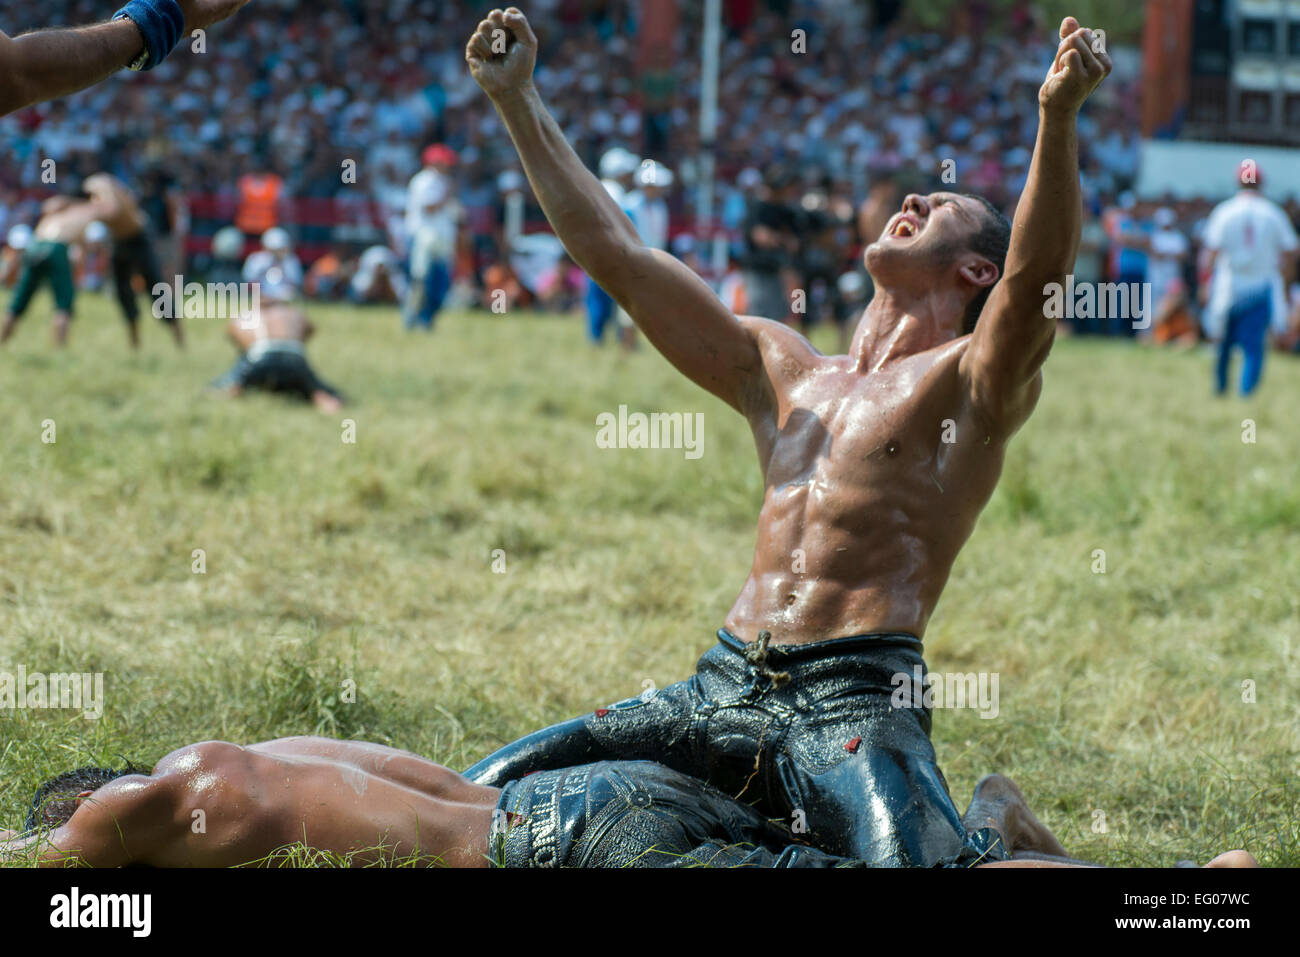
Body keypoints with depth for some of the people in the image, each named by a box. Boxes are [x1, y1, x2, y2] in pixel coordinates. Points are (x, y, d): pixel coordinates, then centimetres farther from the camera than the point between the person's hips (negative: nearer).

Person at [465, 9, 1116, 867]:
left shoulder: (972, 384, 5)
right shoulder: (780, 371, 23)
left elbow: (1036, 280, -16)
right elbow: (614, 253, 23)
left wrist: (1059, 117, -32)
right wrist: (518, 100, 21)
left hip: (855, 699, -7)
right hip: (726, 689, 7)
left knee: (921, 866, -36)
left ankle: (993, 836, 1)